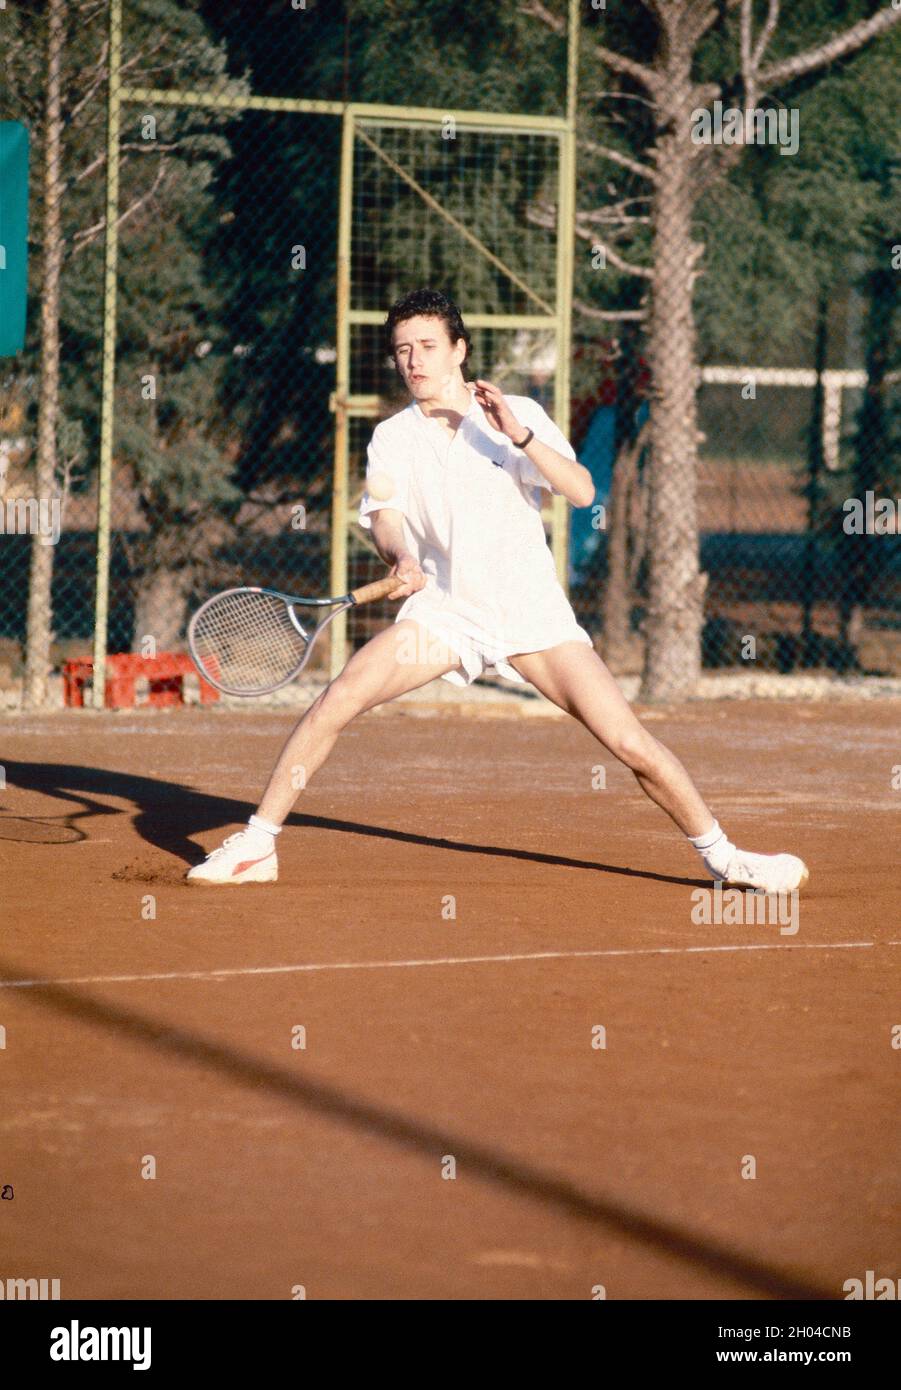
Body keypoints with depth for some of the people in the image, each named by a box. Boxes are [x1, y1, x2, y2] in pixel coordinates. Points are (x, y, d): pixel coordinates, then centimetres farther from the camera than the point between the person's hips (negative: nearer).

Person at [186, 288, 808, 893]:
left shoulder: (519, 415, -3)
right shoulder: (392, 437, 3)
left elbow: (581, 491, -14)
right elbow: (383, 517, -9)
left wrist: (519, 436, -28)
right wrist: (400, 559, -32)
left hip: (534, 616, -1)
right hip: (442, 611, 2)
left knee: (634, 745, -11)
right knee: (337, 699, -17)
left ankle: (722, 855, 7)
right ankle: (256, 846, -7)